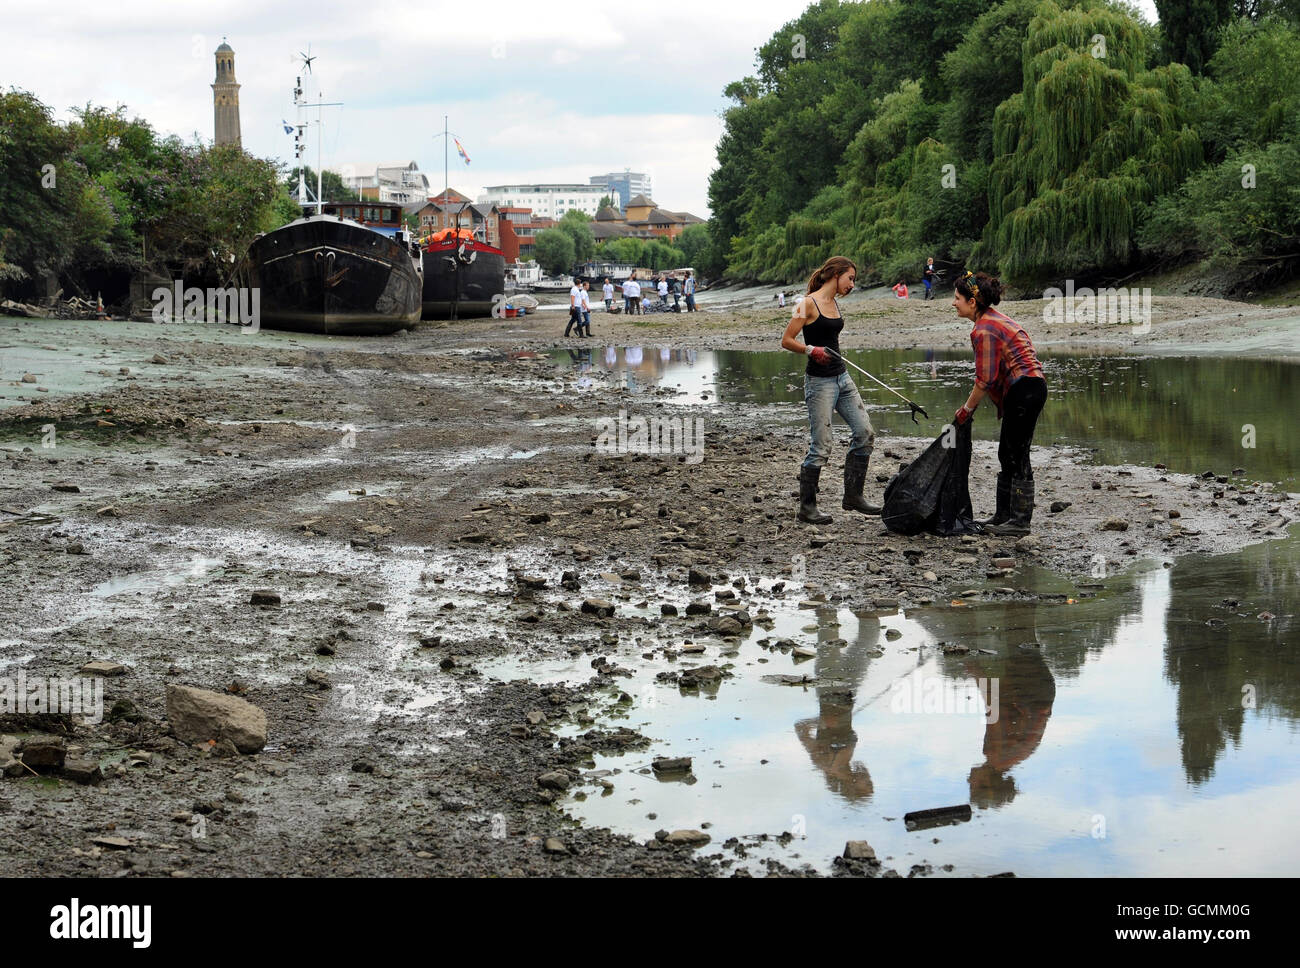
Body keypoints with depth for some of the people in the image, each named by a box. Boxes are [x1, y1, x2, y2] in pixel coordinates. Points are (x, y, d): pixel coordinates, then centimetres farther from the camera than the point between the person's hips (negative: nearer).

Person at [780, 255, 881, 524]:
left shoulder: (834, 304, 13)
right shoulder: (808, 304, -11)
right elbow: (786, 340, -12)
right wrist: (811, 350, -26)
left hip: (842, 378, 8)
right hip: (819, 381, -8)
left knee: (865, 433, 3)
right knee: (820, 447, -6)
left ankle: (853, 496, 13)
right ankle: (807, 507, 4)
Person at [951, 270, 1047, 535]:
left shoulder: (984, 330, -16)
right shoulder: (994, 319, 15)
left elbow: (986, 379, -16)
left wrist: (967, 409, -5)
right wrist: (971, 404, 19)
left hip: (1023, 391, -10)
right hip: (1032, 387, 10)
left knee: (1017, 457, -4)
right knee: (1007, 454, 15)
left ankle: (1020, 521, 1)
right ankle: (1004, 516, 21)